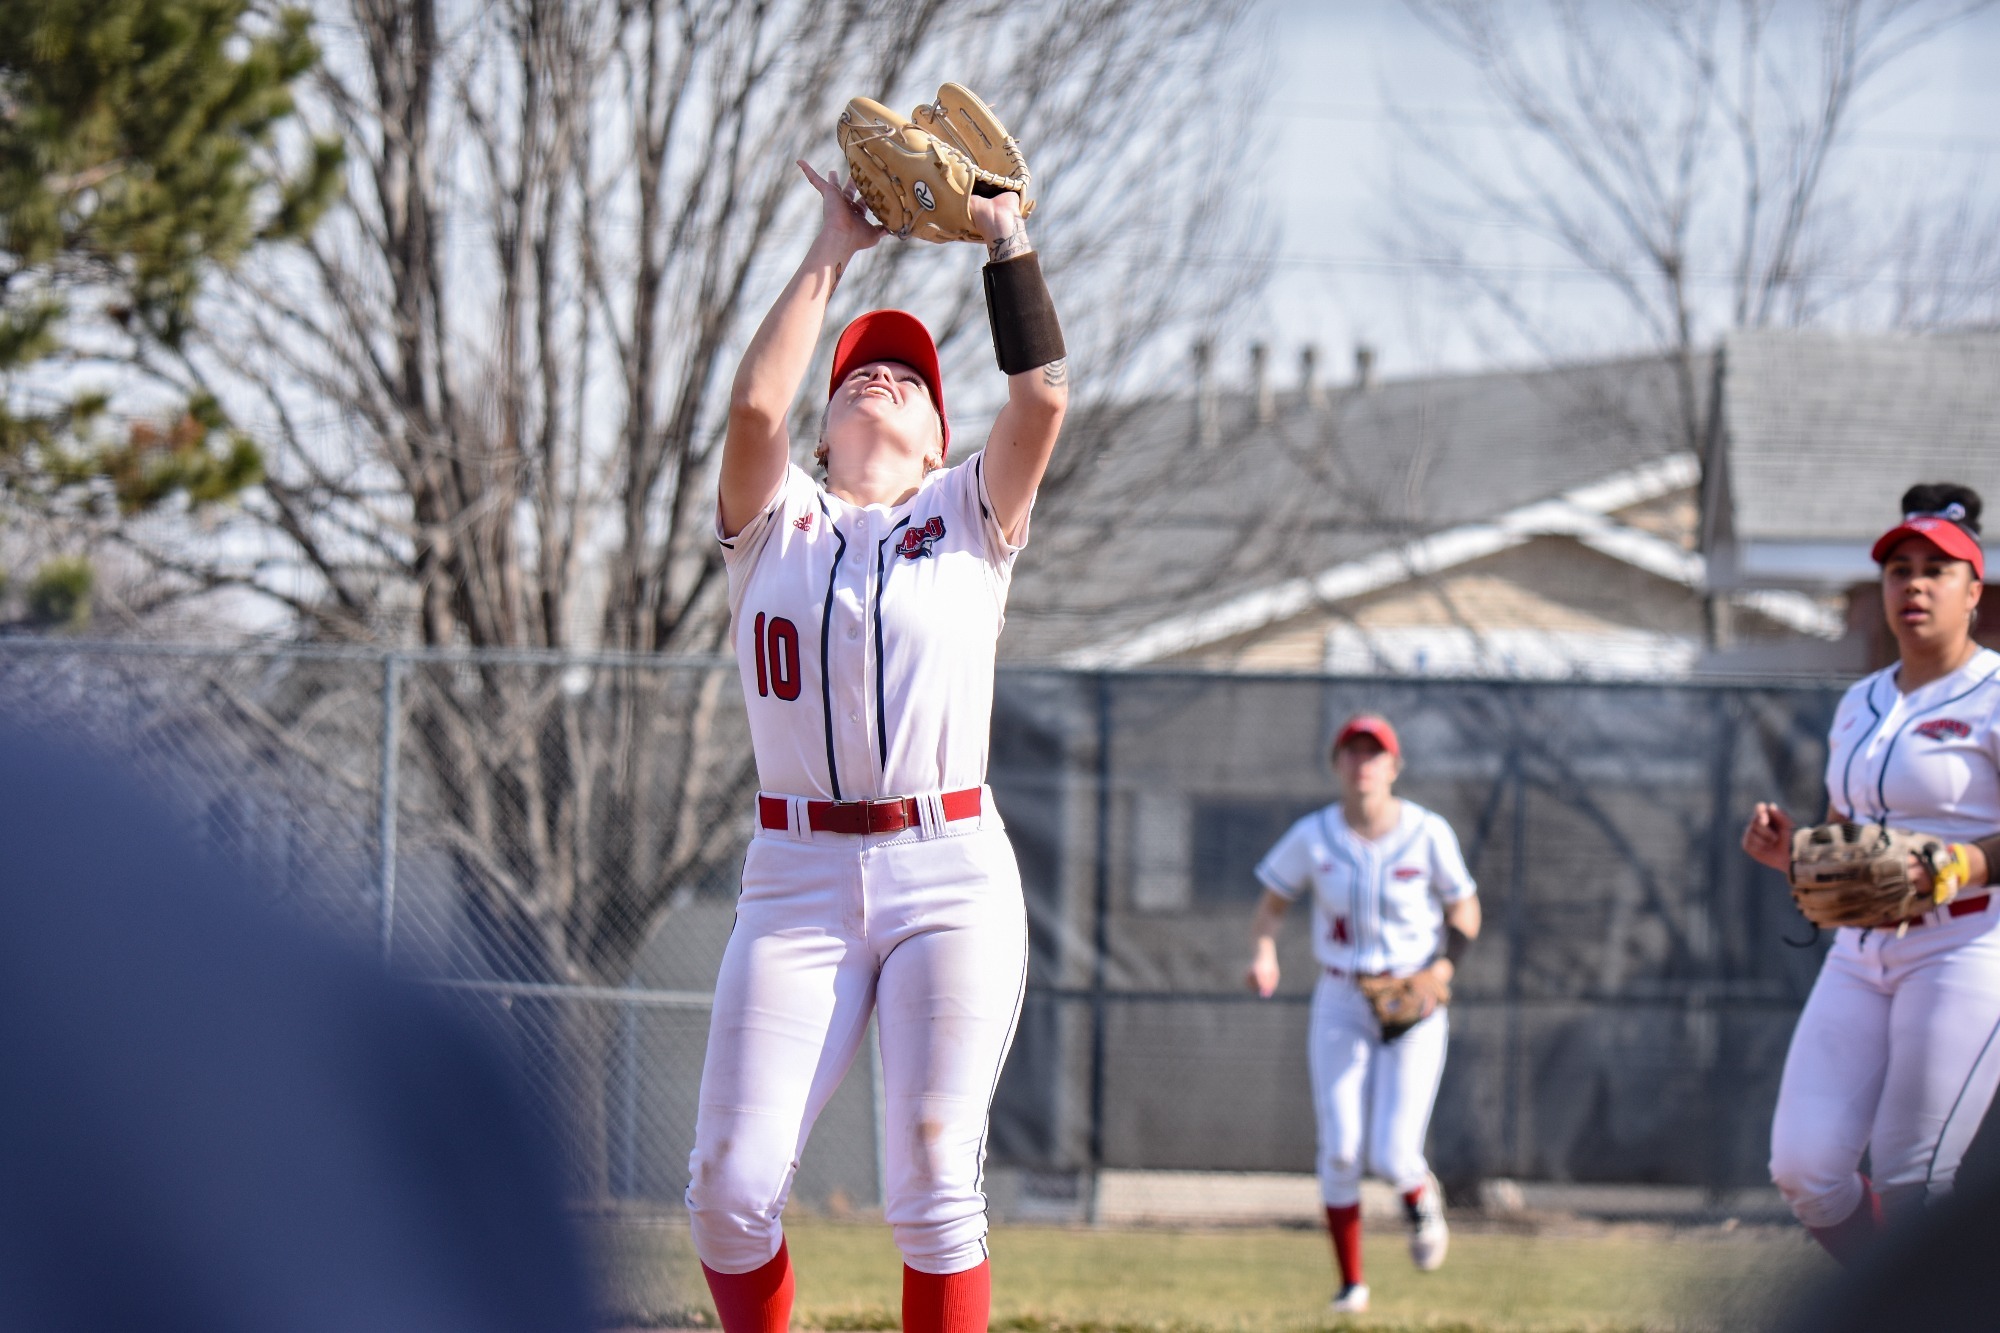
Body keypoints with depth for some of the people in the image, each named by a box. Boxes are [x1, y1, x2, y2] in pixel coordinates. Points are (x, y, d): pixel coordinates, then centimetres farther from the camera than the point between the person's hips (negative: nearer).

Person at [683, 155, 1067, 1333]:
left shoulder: (967, 518, 12)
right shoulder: (777, 522, 13)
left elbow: (1044, 398, -4)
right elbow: (756, 406, -6)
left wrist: (1007, 237, -5)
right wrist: (833, 252, -2)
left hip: (951, 880, -1)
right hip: (798, 881, 1)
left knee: (934, 1180, -11)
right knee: (733, 1183, -8)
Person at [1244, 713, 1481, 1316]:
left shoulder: (1428, 835, -8)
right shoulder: (1313, 836, -5)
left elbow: (1465, 911, 3)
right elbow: (1270, 905, 3)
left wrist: (1445, 961, -16)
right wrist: (1263, 954, -18)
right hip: (1340, 1004, 1)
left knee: (1391, 1159, -11)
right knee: (1340, 1153, -8)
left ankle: (1420, 1197, 27)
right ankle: (1351, 1283, 8)